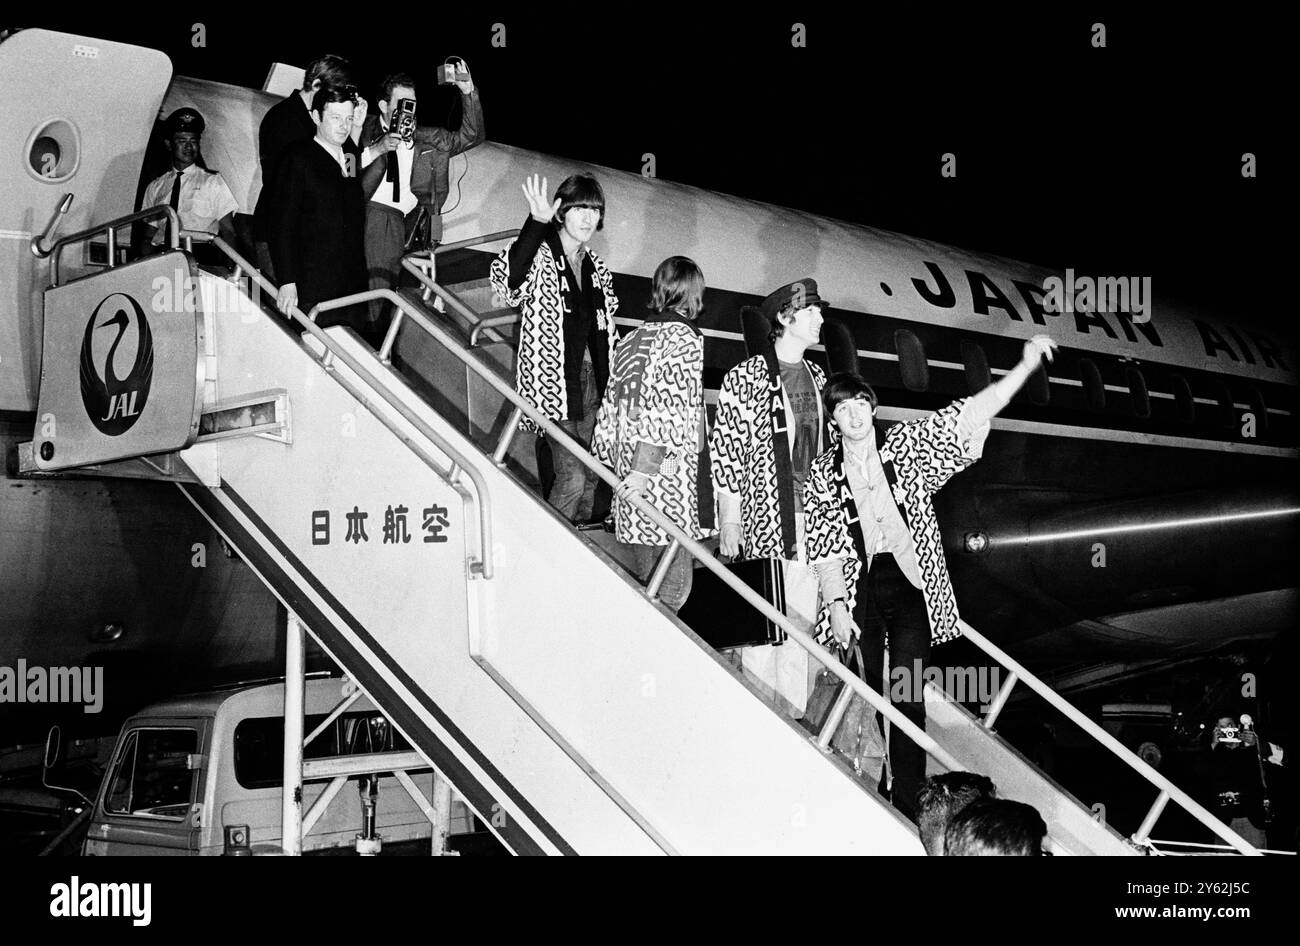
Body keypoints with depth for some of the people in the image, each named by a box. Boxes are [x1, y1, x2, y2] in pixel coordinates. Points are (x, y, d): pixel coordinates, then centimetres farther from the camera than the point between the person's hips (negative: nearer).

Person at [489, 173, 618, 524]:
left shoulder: (596, 267, 11)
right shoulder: (540, 259, -11)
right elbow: (507, 278, -35)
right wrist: (536, 223, -45)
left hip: (591, 380, 7)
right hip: (554, 384, -7)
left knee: (592, 472, 14)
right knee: (572, 477, -12)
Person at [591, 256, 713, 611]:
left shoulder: (630, 339, 15)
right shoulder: (686, 340, -8)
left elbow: (610, 407, 16)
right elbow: (668, 409, -17)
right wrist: (643, 470, -19)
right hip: (669, 486, -8)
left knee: (642, 586, 14)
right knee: (671, 588, -4)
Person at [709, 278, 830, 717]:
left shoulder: (817, 378, 13)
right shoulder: (746, 377, -6)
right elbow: (725, 447, -8)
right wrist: (729, 518, -11)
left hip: (813, 515, 6)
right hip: (765, 516, -6)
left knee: (801, 620, 9)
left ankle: (794, 715, 18)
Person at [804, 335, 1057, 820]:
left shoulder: (906, 445, 3)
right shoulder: (824, 473, 5)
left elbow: (968, 416, -1)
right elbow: (824, 545, 3)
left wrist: (1026, 365, -9)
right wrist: (836, 603, -6)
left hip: (910, 584, -1)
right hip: (859, 587, 1)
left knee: (909, 697, -6)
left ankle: (909, 807, -3)